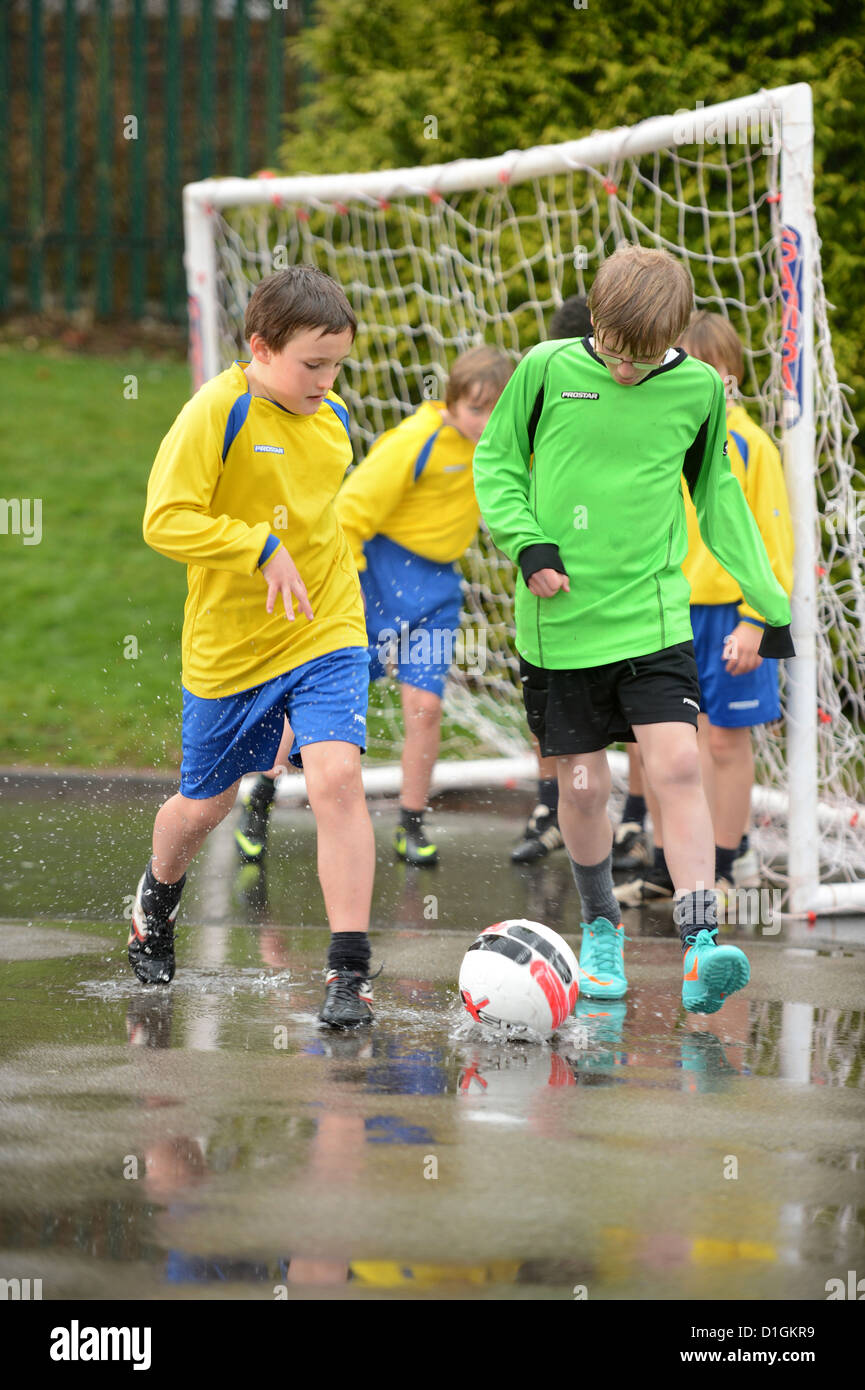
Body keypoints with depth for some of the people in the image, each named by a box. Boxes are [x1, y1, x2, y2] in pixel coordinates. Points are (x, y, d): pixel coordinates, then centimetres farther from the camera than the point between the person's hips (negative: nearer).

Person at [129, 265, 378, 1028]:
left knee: (336, 778, -20)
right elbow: (165, 519, -23)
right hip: (228, 644, -3)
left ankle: (349, 972, -17)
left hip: (326, 631, 3)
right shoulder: (216, 412, -16)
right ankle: (157, 900, 51)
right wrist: (262, 549, -27)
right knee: (205, 804, 15)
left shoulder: (332, 418, 4)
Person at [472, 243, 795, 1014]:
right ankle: (600, 928, 28)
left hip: (653, 617, 0)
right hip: (562, 621, 0)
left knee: (678, 764, -15)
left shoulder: (699, 390, -1)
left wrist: (770, 601, 13)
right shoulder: (546, 370, -6)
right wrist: (527, 545, -10)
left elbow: (717, 493, 13)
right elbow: (496, 460, 6)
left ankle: (700, 948, -18)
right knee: (584, 783, 4)